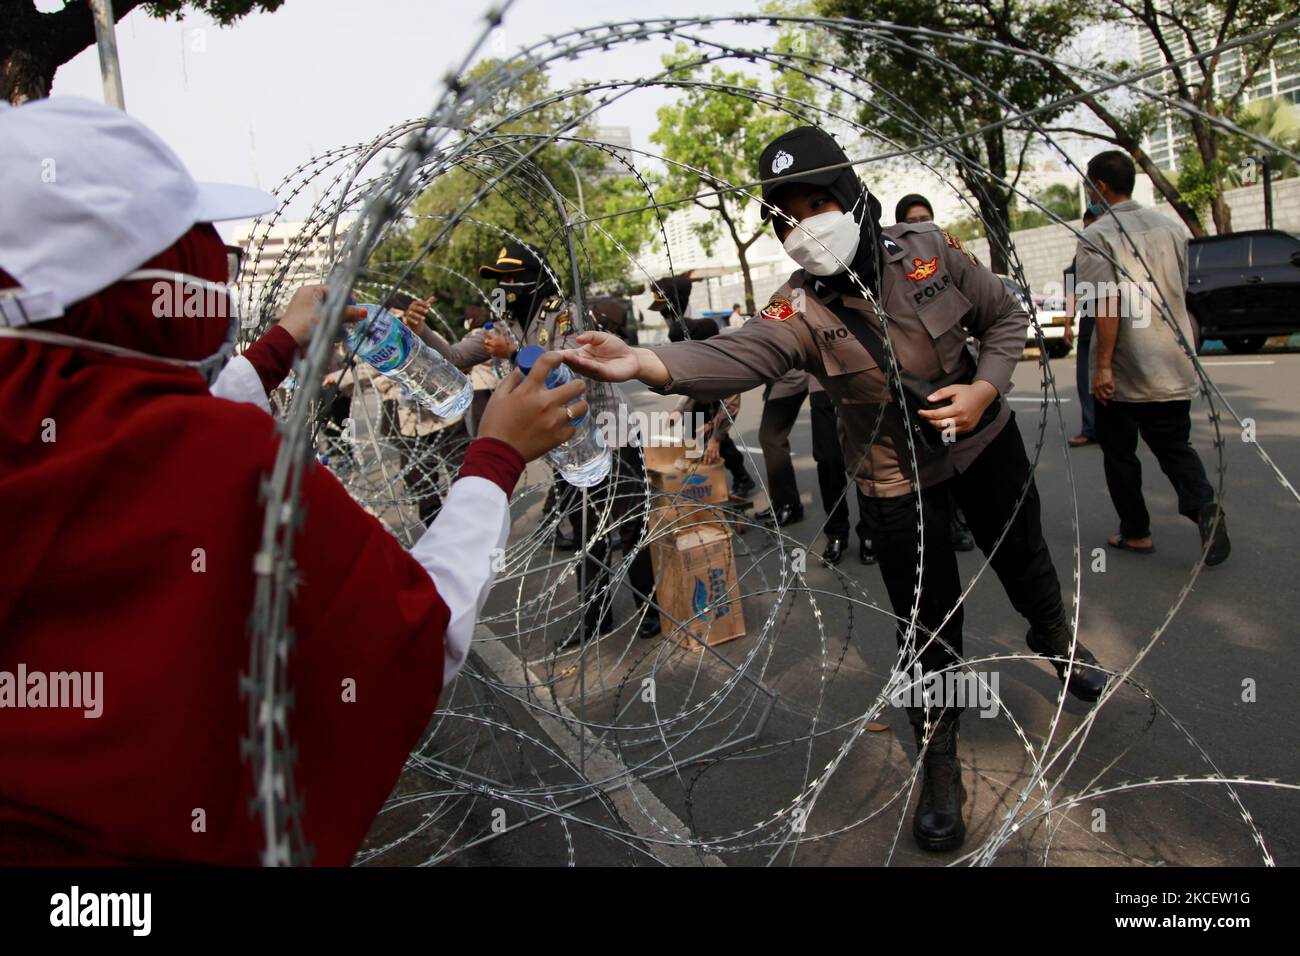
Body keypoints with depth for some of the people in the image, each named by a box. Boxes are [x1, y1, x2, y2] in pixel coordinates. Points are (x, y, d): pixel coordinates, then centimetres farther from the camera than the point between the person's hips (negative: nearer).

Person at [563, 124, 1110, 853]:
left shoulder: (929, 250, -15)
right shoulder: (801, 309, -23)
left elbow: (1007, 316, -3)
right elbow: (735, 356, -42)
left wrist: (986, 388, -21)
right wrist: (645, 362, -62)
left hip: (986, 440, 3)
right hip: (900, 479, -2)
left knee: (1023, 557, 23)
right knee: (931, 625, 1)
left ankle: (1056, 640, 60)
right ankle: (940, 764, 26)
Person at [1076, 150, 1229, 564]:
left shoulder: (1095, 238, -11)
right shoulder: (1171, 228, 8)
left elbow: (1107, 304, -19)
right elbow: (1180, 292, 16)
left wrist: (1103, 366, -17)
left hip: (1122, 373, -5)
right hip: (1173, 366, 5)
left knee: (1119, 452, 11)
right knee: (1174, 445, 14)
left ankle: (1136, 532, 18)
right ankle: (1203, 504, -11)